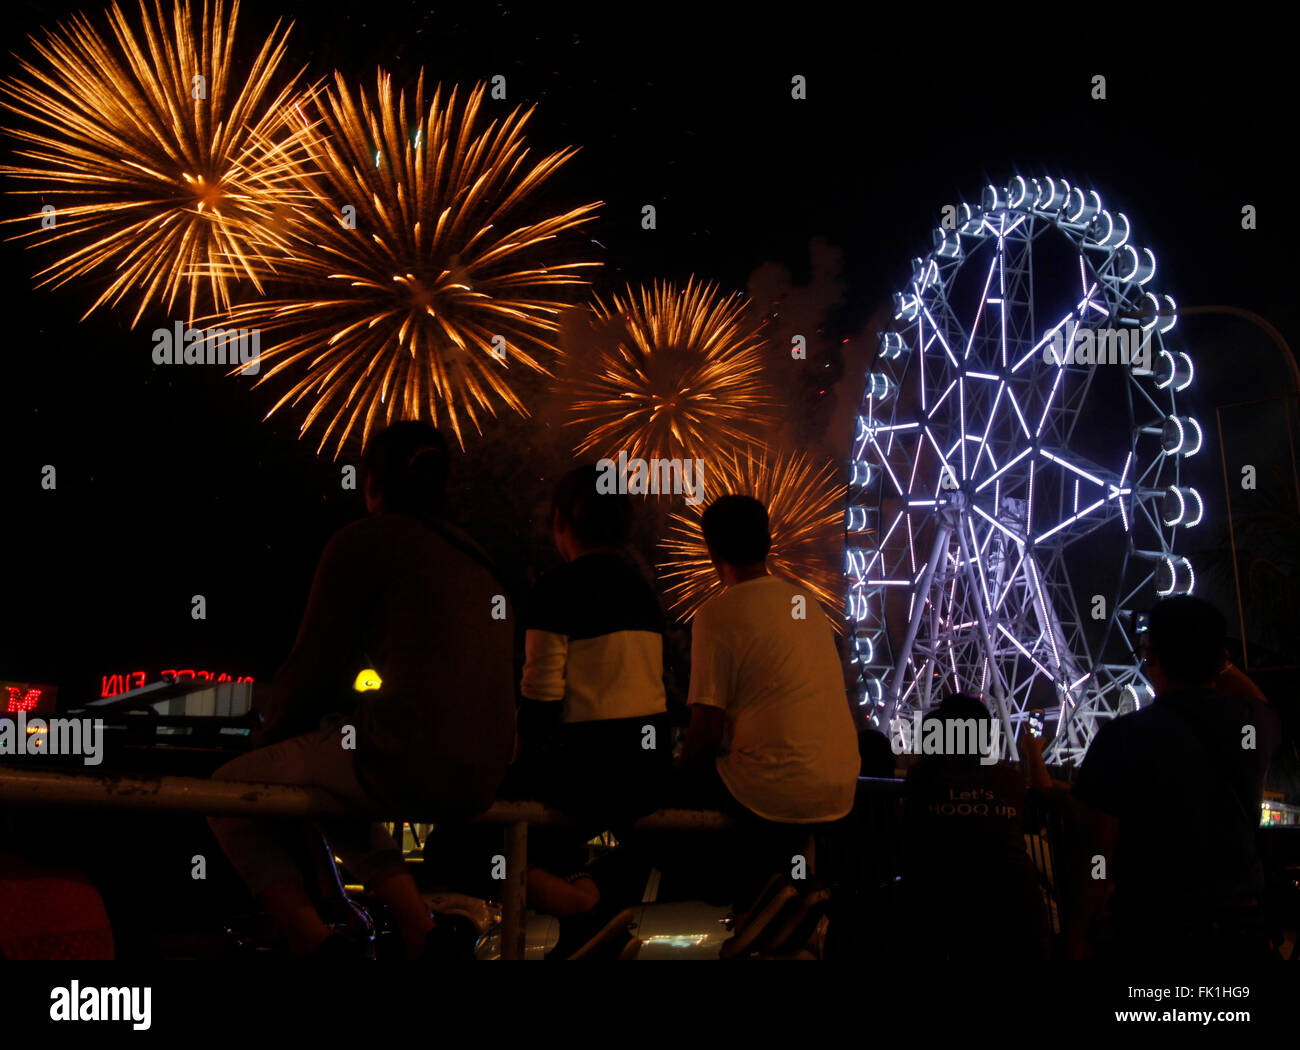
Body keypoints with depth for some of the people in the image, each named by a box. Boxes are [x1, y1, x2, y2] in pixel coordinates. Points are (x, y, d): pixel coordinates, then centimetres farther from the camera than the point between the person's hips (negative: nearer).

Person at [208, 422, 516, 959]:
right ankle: (425, 936, 19)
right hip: (478, 779, 8)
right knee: (338, 798, 35)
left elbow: (314, 666, -3)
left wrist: (272, 739, 16)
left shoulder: (365, 540, -1)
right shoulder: (474, 559, 21)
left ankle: (315, 941, -2)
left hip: (405, 757, -8)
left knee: (228, 792, 13)